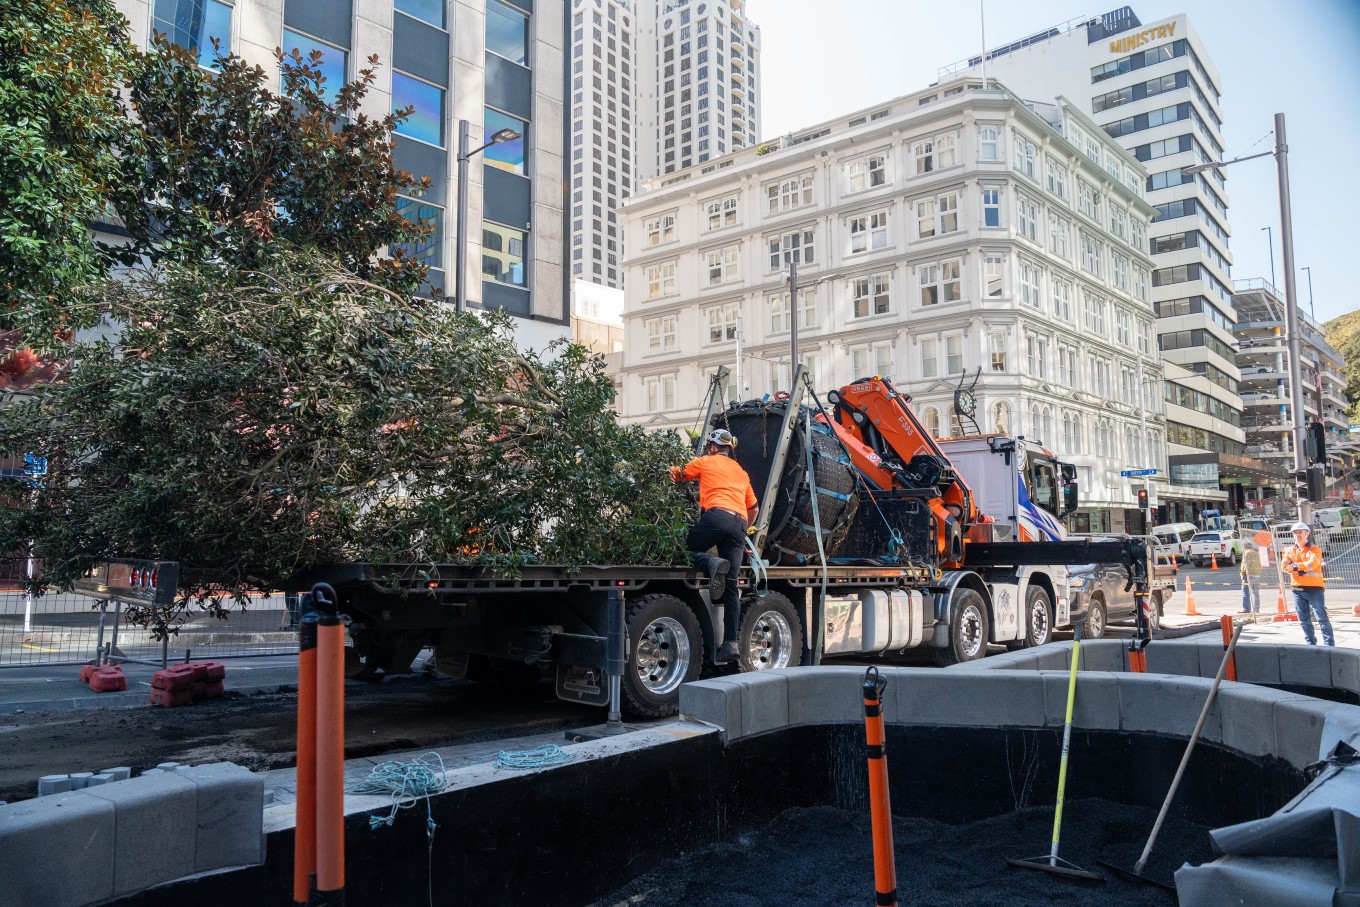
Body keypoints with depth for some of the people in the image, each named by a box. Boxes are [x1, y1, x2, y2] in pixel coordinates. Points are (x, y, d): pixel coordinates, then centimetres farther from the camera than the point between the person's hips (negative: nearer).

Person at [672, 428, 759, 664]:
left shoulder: (705, 462, 15)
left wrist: (673, 470, 50)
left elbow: (678, 475, 28)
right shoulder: (741, 472, 30)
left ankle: (712, 563, -19)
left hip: (716, 515, -5)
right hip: (739, 523, 5)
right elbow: (753, 508, 34)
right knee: (731, 586, 2)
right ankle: (730, 642, -6)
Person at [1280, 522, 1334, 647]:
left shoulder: (1314, 549, -2)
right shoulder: (1290, 550, 10)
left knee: (1322, 617, -7)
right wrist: (1301, 569, -14)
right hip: (1298, 589, 5)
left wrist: (1295, 565, -8)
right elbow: (1284, 566, -3)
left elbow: (1311, 564, -19)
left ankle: (1329, 644, -4)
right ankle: (1311, 643, 20)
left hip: (1314, 588, -5)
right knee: (1304, 620, 10)